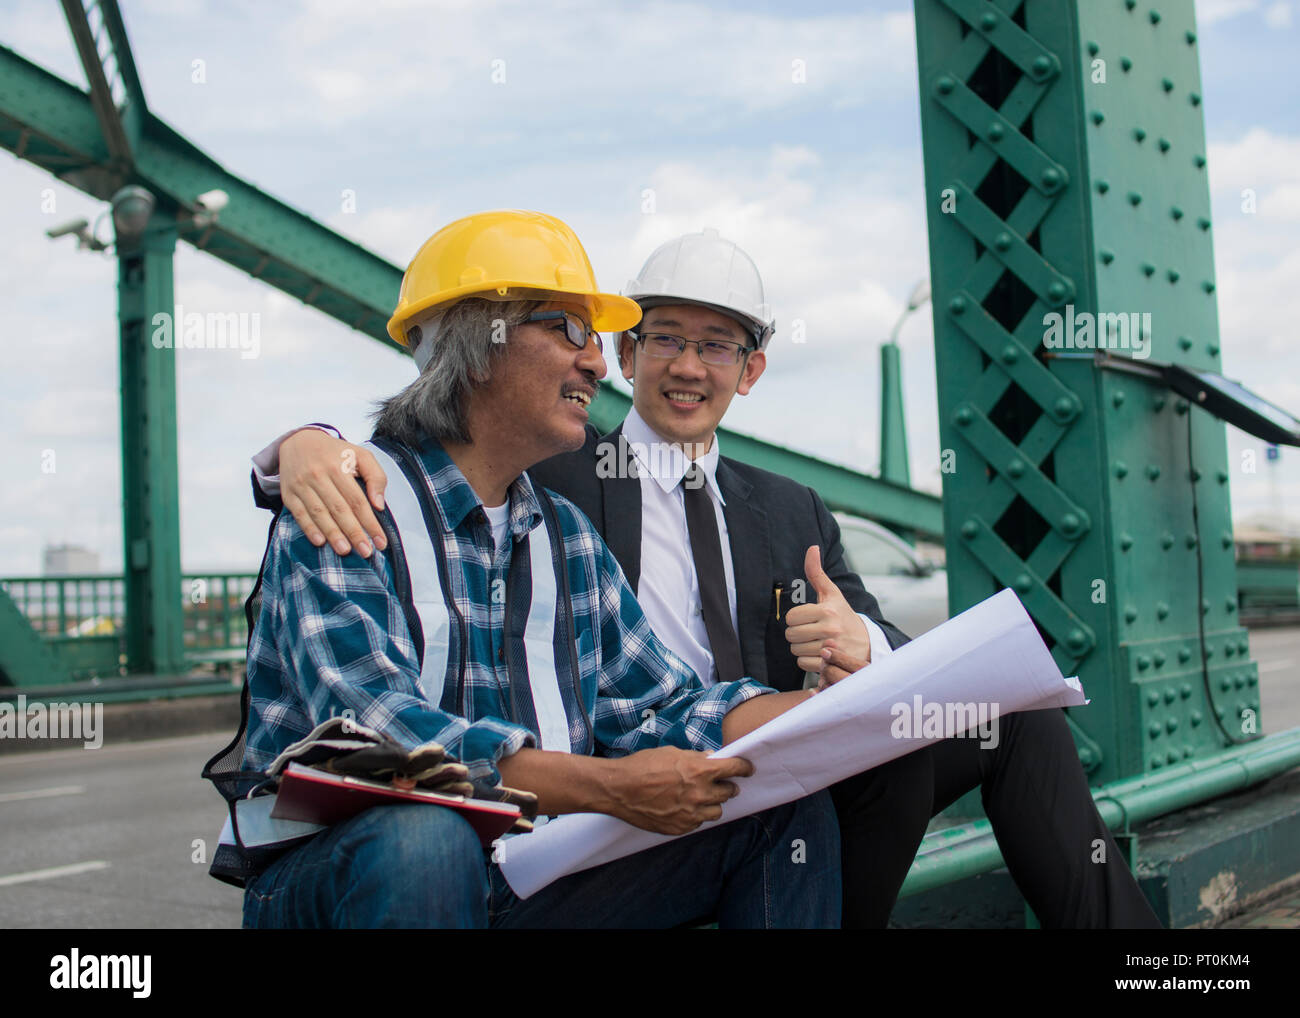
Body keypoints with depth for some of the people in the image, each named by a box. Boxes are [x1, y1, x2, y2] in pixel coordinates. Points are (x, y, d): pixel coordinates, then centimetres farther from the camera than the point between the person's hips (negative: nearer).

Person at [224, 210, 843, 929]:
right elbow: (372, 730, -24)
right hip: (335, 869, -5)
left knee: (790, 801, -5)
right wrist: (608, 787, -30)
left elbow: (659, 710, 7)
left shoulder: (566, 536, 14)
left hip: (537, 881, 6)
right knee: (423, 835, -39)